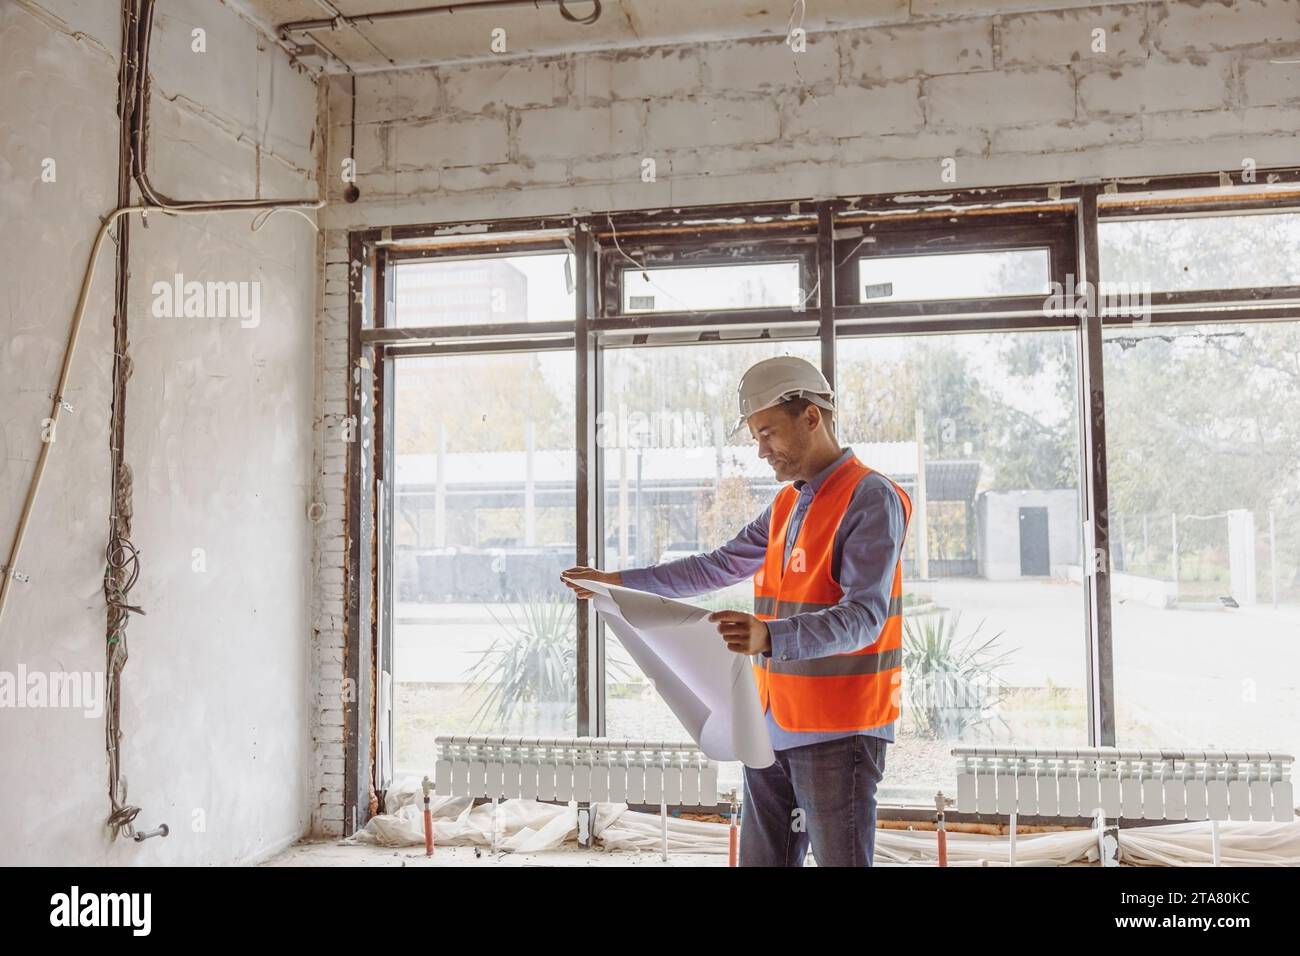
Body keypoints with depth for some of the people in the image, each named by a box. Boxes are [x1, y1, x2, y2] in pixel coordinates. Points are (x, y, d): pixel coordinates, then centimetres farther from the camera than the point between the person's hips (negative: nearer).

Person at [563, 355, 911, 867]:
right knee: (760, 856, 14)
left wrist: (770, 637, -38)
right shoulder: (786, 504, 14)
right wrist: (620, 581, 13)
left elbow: (862, 618, -22)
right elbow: (717, 566, 17)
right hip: (773, 726, 8)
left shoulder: (871, 498, -12)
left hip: (838, 731, -8)